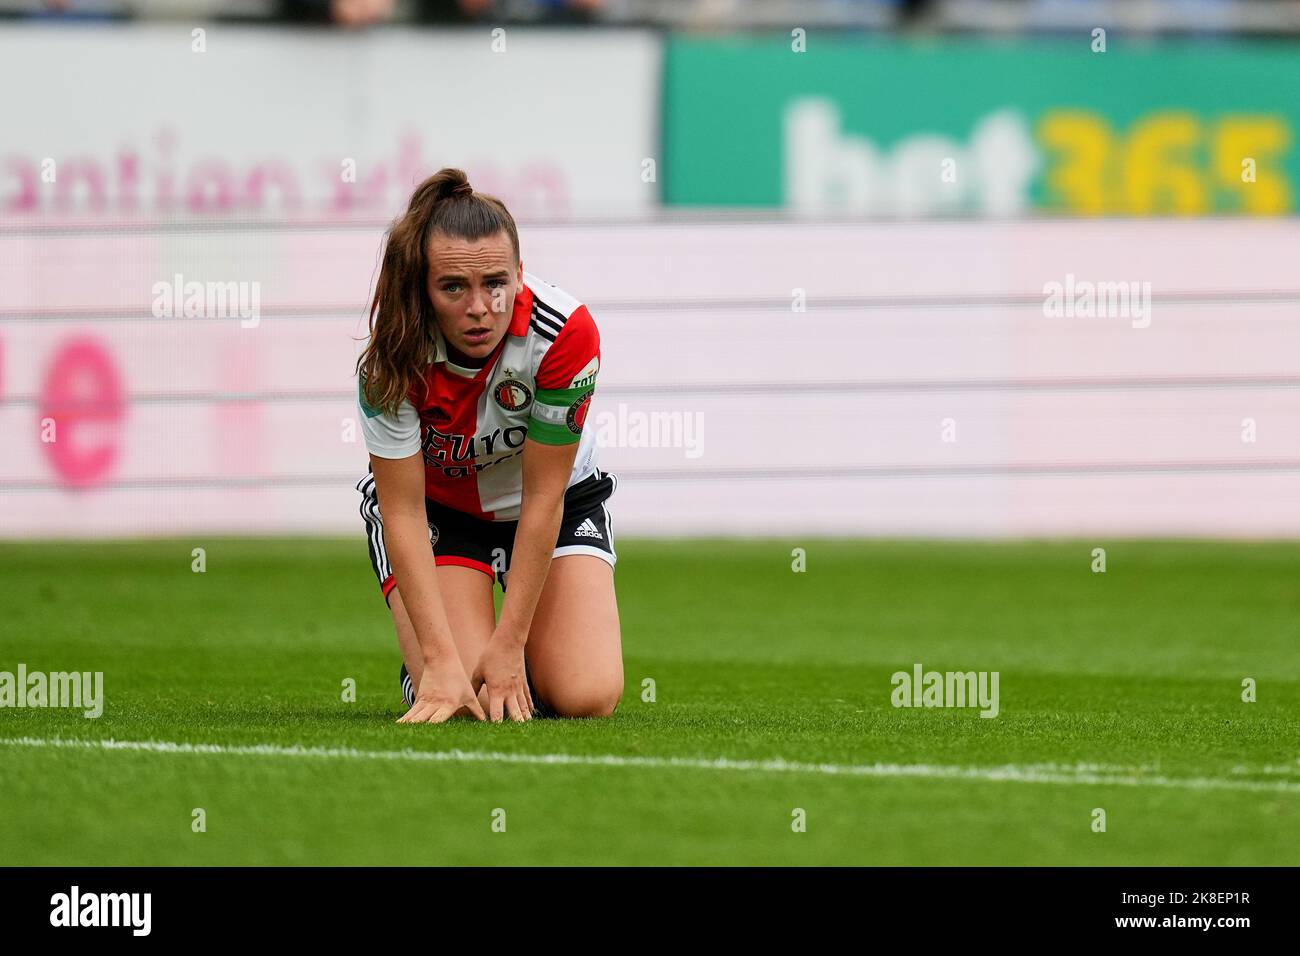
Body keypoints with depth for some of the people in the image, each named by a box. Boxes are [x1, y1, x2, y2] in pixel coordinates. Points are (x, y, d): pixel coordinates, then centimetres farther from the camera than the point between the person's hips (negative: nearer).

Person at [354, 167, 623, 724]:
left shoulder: (566, 332, -32)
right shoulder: (391, 358, -31)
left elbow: (543, 498, -26)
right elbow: (403, 511, -26)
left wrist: (509, 644, -26)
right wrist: (443, 660, -34)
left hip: (561, 498, 1)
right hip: (437, 506, -1)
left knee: (588, 696, -17)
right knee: (458, 697, -21)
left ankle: (524, 660, 18)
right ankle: (416, 675, 15)